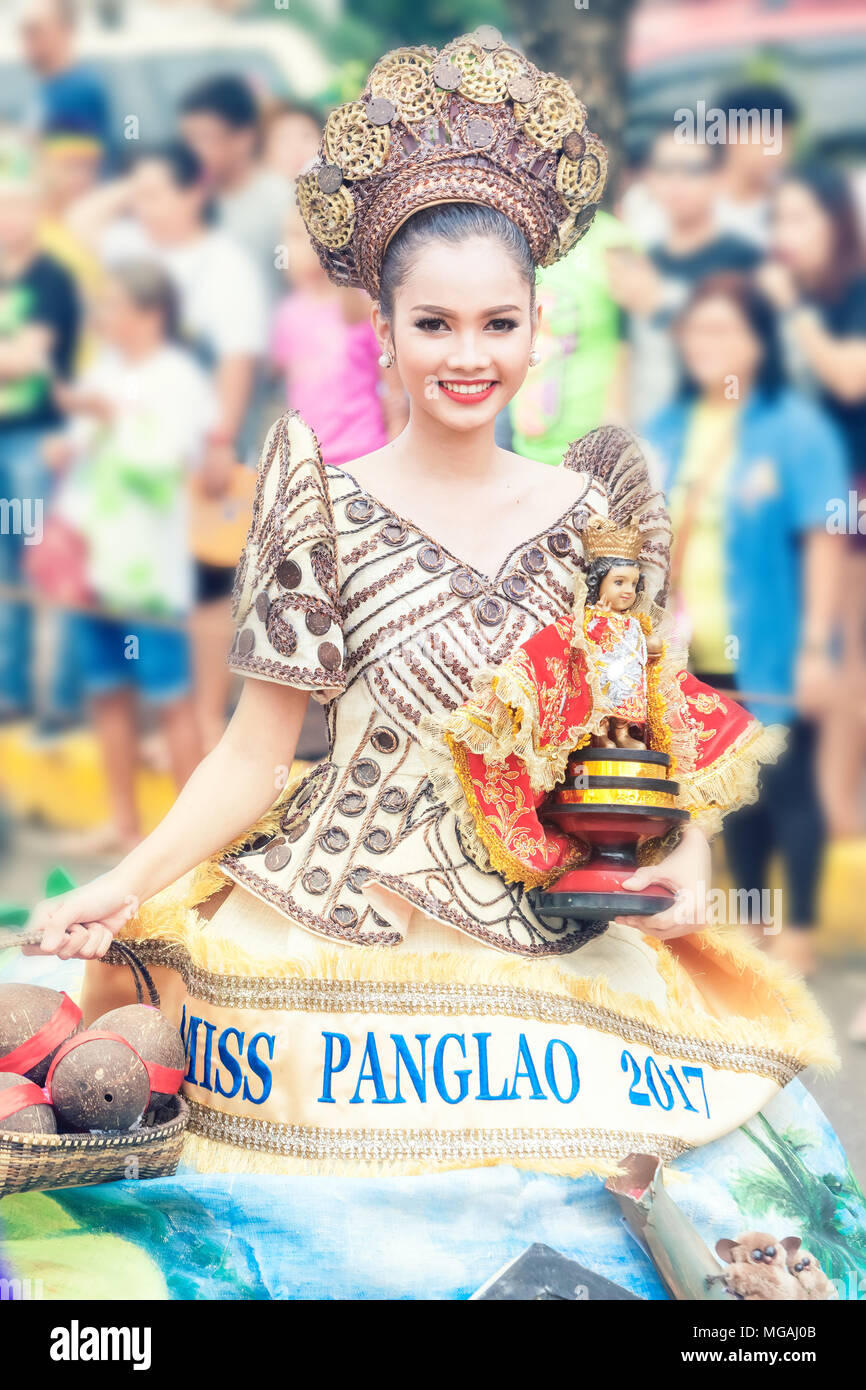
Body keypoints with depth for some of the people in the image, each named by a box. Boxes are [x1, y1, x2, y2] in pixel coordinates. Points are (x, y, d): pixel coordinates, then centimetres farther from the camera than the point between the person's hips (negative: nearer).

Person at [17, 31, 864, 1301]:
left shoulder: (587, 511, 9)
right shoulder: (329, 506, 2)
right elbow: (256, 755, 2)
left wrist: (681, 846, -4)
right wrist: (123, 887, -10)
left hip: (554, 938, 2)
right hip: (340, 929, -2)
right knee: (356, 1233, -20)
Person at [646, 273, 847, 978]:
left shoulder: (795, 429, -8)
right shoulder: (667, 431, 10)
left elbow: (823, 541, -11)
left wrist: (815, 647, -15)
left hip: (770, 654, -5)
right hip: (696, 655, 6)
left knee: (786, 785, 0)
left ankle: (800, 931, 10)